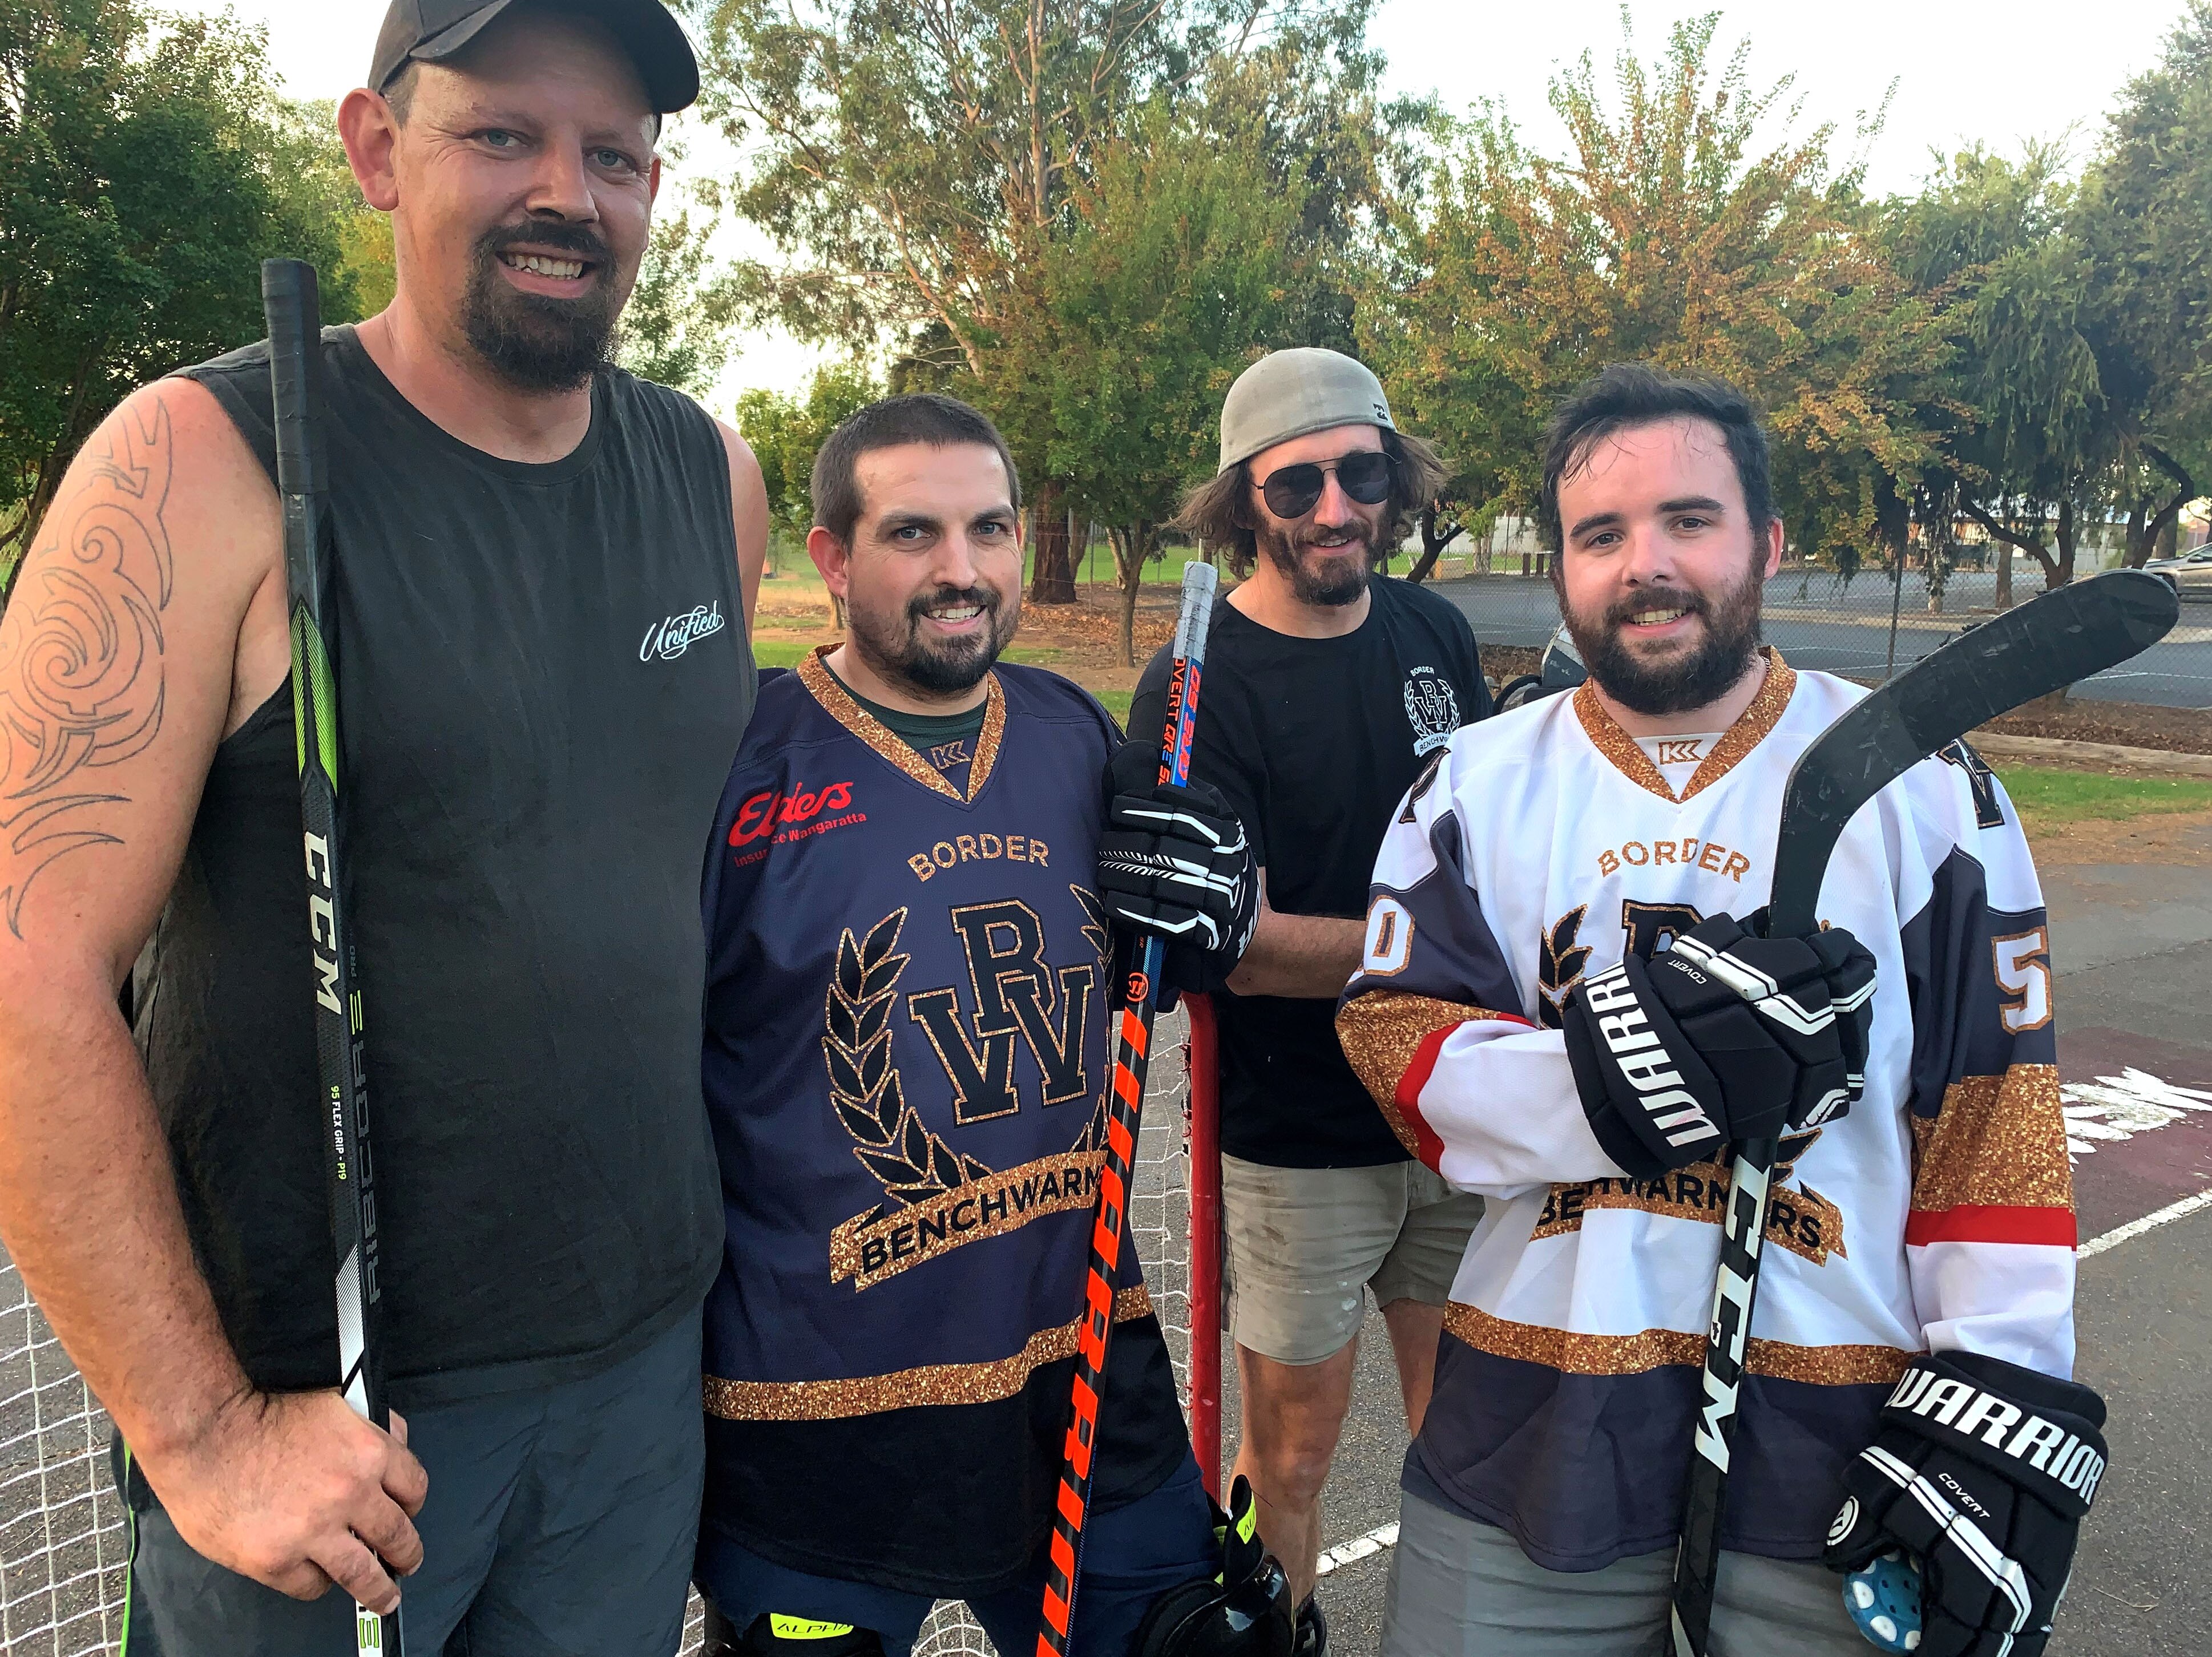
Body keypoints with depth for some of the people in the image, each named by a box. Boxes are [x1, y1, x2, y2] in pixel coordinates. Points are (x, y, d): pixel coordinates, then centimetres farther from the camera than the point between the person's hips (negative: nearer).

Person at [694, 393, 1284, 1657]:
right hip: (825, 1417, -4)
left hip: (1091, 1376, 5)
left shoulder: (1084, 739, 3)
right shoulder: (742, 769, -12)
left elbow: (1177, 967, 17)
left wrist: (1219, 911, -6)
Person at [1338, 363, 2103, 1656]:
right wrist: (1628, 1064, -22)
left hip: (1834, 1448, 0)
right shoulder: (1476, 787, 3)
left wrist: (1996, 1412, -8)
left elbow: (1997, 1119, -2)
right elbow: (1399, 1051, -6)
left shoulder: (1924, 787, -1)